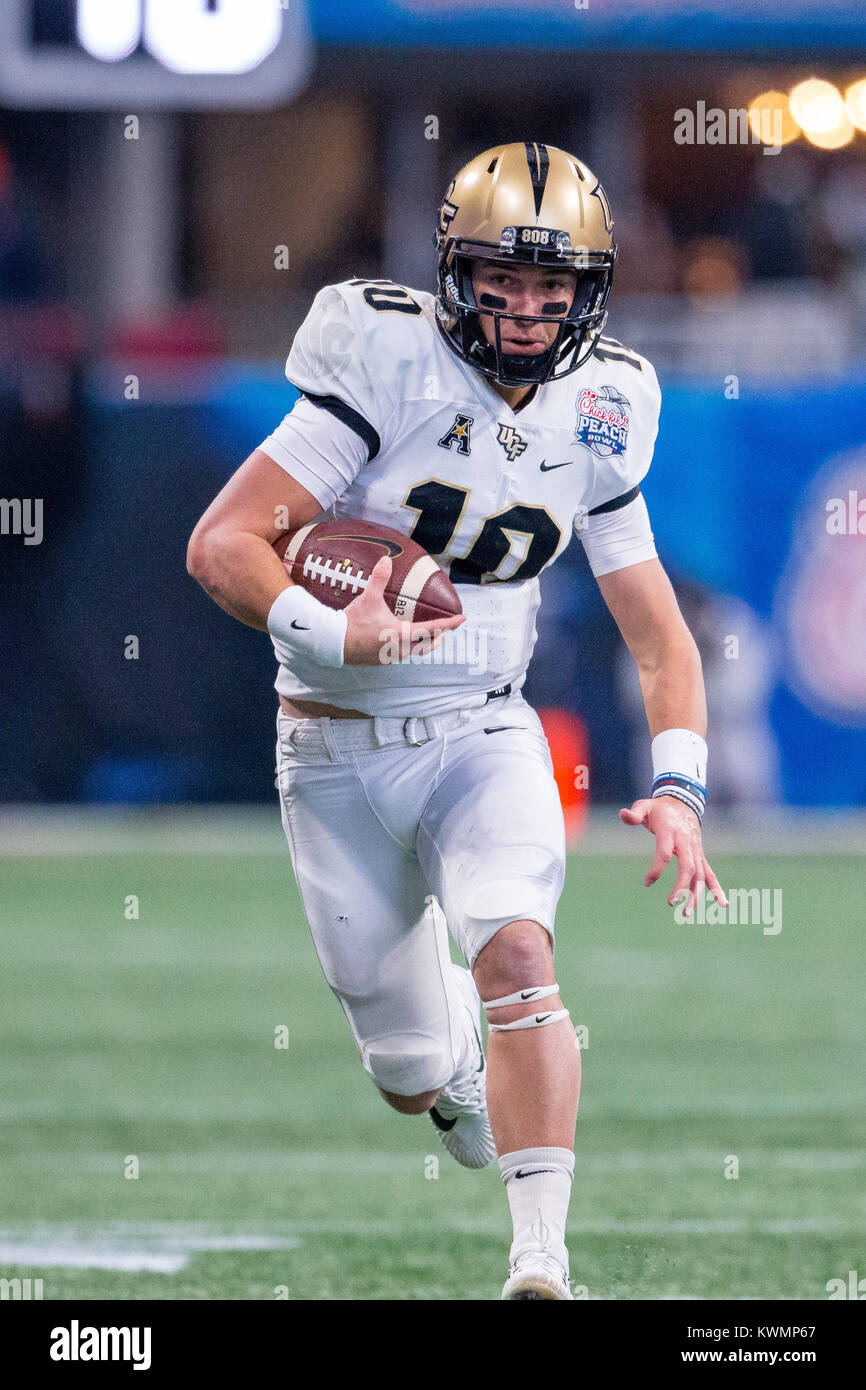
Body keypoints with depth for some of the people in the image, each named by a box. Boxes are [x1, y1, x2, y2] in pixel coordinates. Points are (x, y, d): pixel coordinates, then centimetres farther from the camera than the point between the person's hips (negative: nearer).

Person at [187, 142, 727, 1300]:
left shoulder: (596, 419, -1)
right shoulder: (388, 369, -15)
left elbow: (662, 640, 6)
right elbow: (223, 544, -19)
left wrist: (678, 789, -9)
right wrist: (331, 640, -35)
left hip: (484, 739, 2)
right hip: (340, 756, -2)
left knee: (516, 954, -27)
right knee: (417, 1080, 7)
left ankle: (543, 1259, -29)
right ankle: (464, 1061, 45)